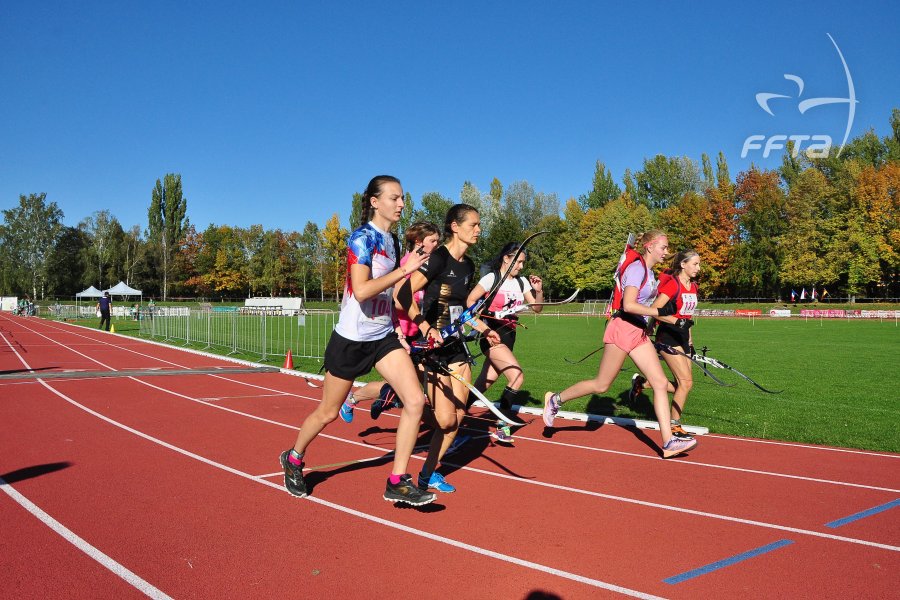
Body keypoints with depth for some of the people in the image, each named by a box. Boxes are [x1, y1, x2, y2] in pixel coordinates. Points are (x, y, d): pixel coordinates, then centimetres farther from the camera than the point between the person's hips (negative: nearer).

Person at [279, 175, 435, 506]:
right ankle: (293, 459, 38)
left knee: (415, 400, -9)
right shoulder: (363, 237, -15)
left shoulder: (392, 241, 8)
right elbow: (361, 291, -27)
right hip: (351, 338, -7)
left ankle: (397, 483, 1)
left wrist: (398, 329, 16)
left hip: (384, 336, 7)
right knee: (327, 413, 9)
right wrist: (403, 270, -28)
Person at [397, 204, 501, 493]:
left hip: (456, 345, 8)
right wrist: (426, 328, -28)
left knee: (459, 414, 7)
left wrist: (483, 328, 23)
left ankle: (429, 472, 22)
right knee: (447, 419, -11)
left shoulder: (468, 266, 11)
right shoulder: (437, 258, -14)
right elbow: (403, 295, -22)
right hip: (432, 347, -8)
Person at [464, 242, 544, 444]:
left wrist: (539, 291, -6)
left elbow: (537, 308, 11)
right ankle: (501, 426, -10)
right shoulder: (491, 278, -9)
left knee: (483, 384, 8)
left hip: (509, 338, 6)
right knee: (517, 376, -21)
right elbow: (470, 301, -9)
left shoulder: (522, 282, 9)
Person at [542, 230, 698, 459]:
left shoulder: (649, 272, 14)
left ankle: (668, 442, 1)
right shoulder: (636, 268, -15)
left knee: (661, 383, 0)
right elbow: (628, 305, -24)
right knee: (601, 385, 0)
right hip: (622, 328, -9)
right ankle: (555, 399, 19)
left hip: (639, 332, 9)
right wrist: (659, 311, -24)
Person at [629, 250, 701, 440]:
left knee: (681, 386, 6)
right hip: (668, 336, -9)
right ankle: (674, 425, 5)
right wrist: (676, 321, -29)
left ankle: (641, 383, 23)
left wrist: (690, 341, 20)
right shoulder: (672, 284, -14)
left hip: (682, 337, 9)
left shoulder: (693, 286, 11)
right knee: (686, 382, -10)